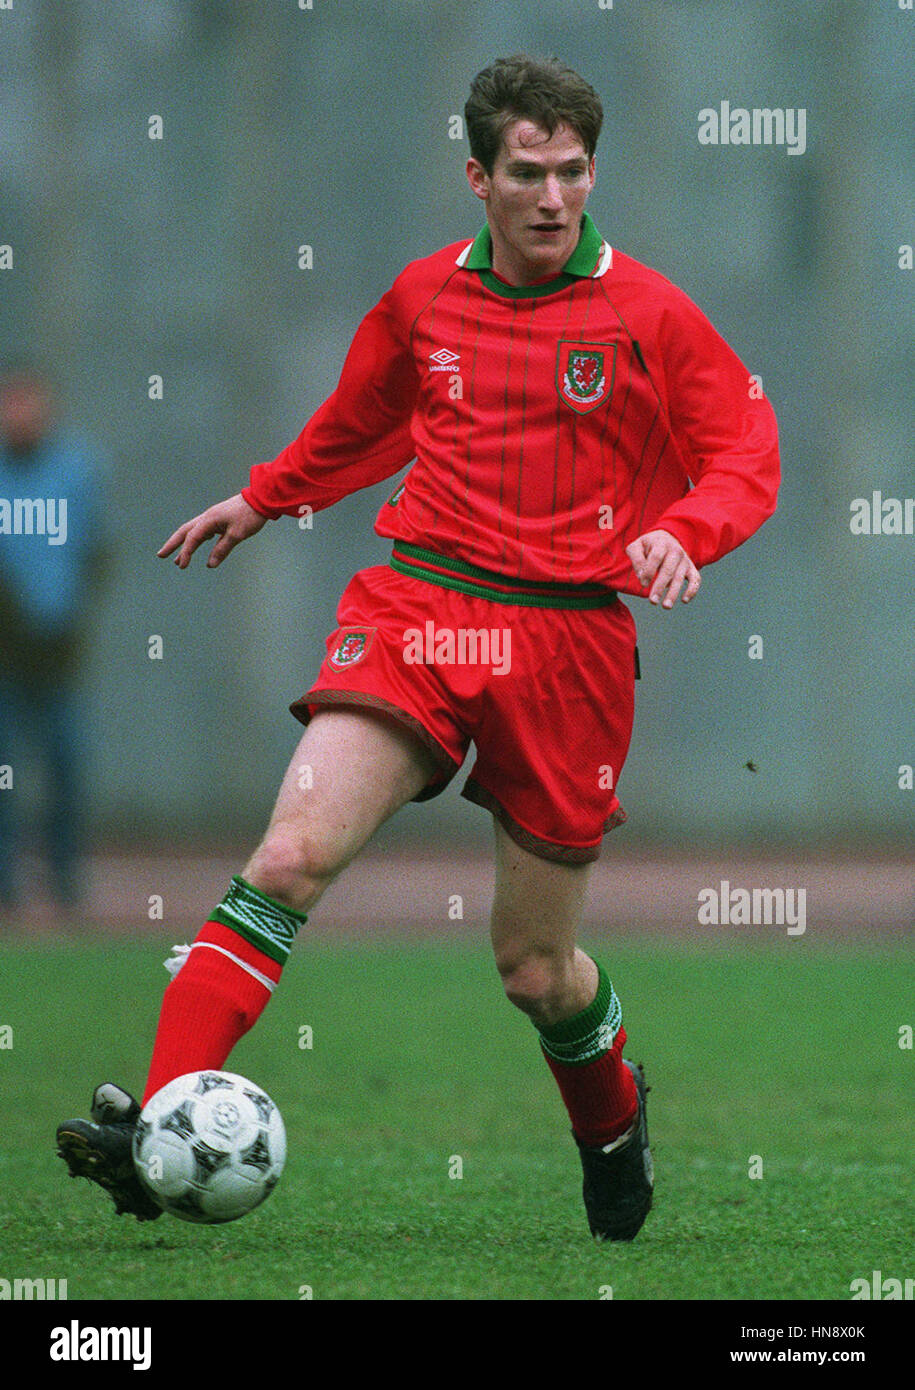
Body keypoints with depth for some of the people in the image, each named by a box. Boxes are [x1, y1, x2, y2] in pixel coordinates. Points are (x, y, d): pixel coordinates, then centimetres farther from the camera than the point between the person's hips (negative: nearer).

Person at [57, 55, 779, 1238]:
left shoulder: (646, 313, 0)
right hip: (415, 605, 2)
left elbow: (747, 453, 4)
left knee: (534, 967, 5)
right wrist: (267, 496, 38)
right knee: (295, 849, -22)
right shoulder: (424, 296, 9)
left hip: (569, 635, -2)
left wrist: (684, 531, -16)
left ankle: (614, 1122, 39)